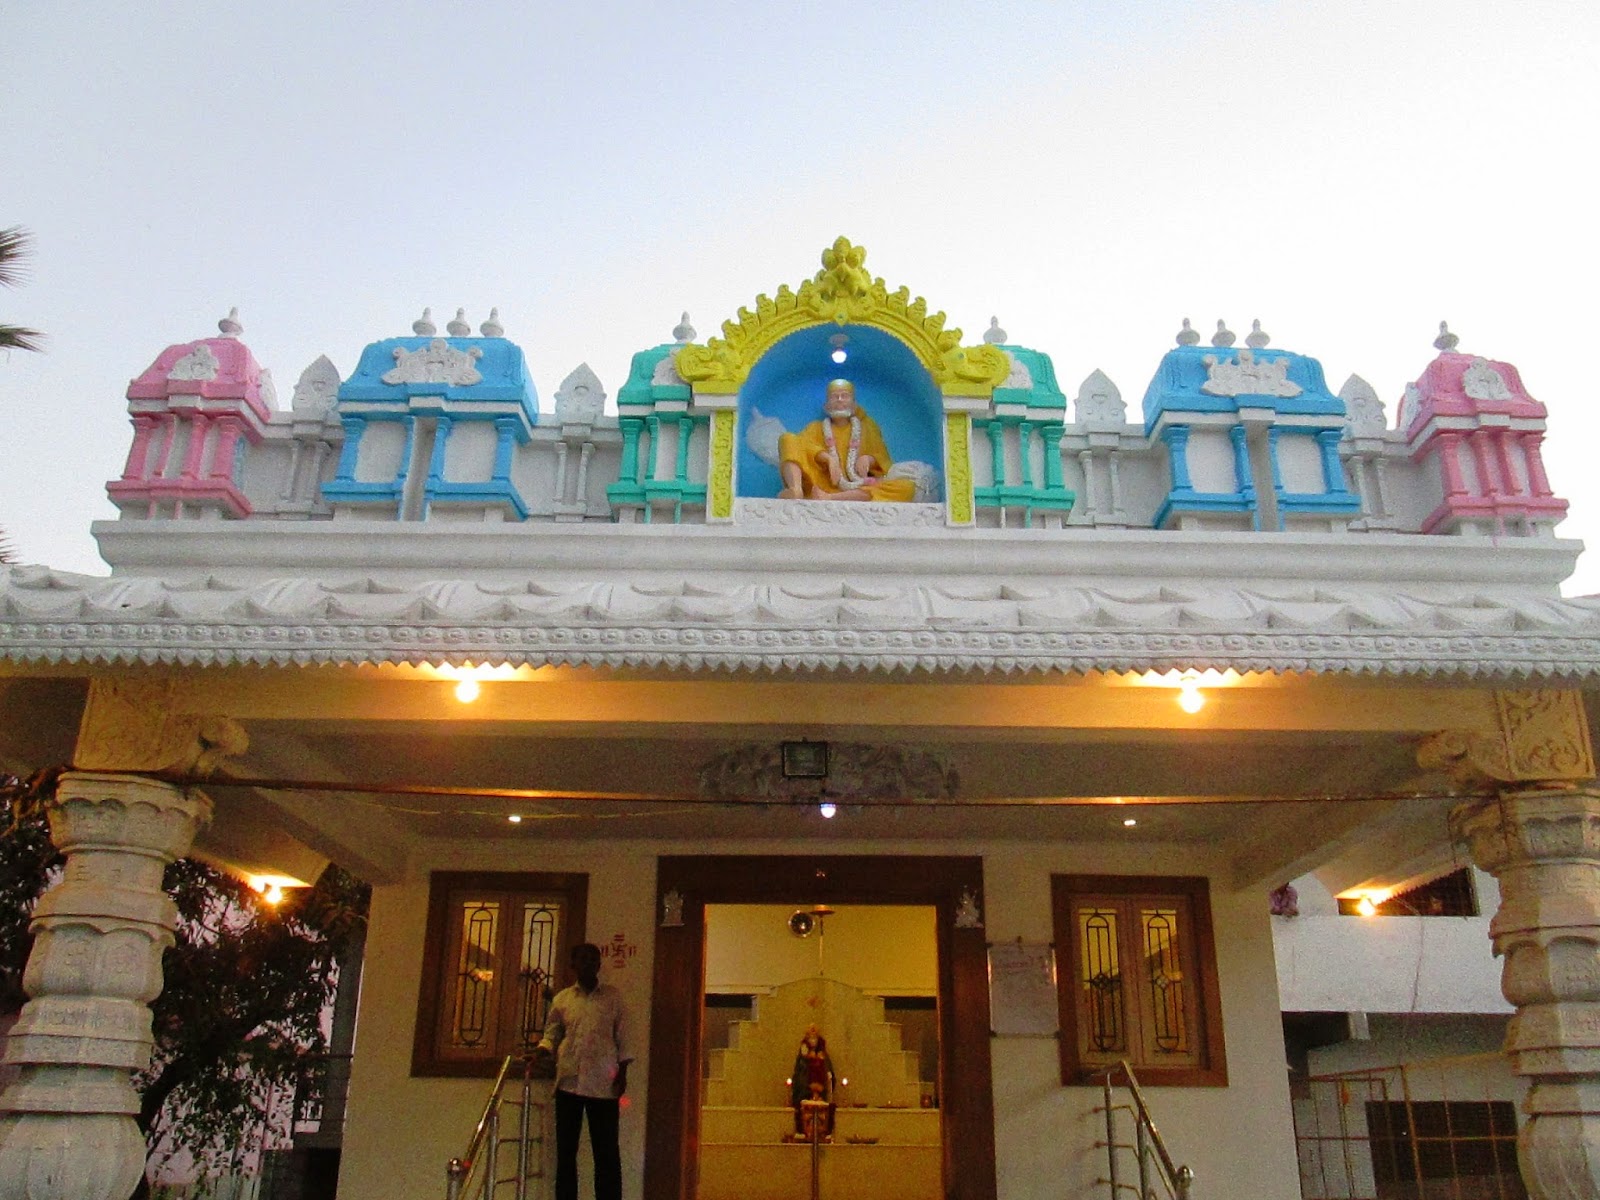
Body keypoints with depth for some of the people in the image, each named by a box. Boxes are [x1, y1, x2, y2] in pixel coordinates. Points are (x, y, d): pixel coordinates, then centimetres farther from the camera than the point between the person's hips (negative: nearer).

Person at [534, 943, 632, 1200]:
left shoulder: (613, 997, 7)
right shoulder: (562, 999, 10)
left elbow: (622, 1036, 7)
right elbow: (552, 1033, 11)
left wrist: (622, 1072, -1)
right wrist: (543, 1049, -10)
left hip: (603, 1083, -1)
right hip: (569, 1081, 2)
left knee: (607, 1151, -1)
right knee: (566, 1150, 6)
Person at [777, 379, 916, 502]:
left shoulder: (866, 427, 25)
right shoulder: (816, 428, 23)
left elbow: (882, 458, 15)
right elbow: (804, 445, 1)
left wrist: (868, 459, -9)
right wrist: (828, 458, -18)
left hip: (857, 488, 0)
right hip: (822, 483, 0)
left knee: (907, 486, -28)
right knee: (788, 439, -15)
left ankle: (828, 499, -42)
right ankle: (796, 492, -46)